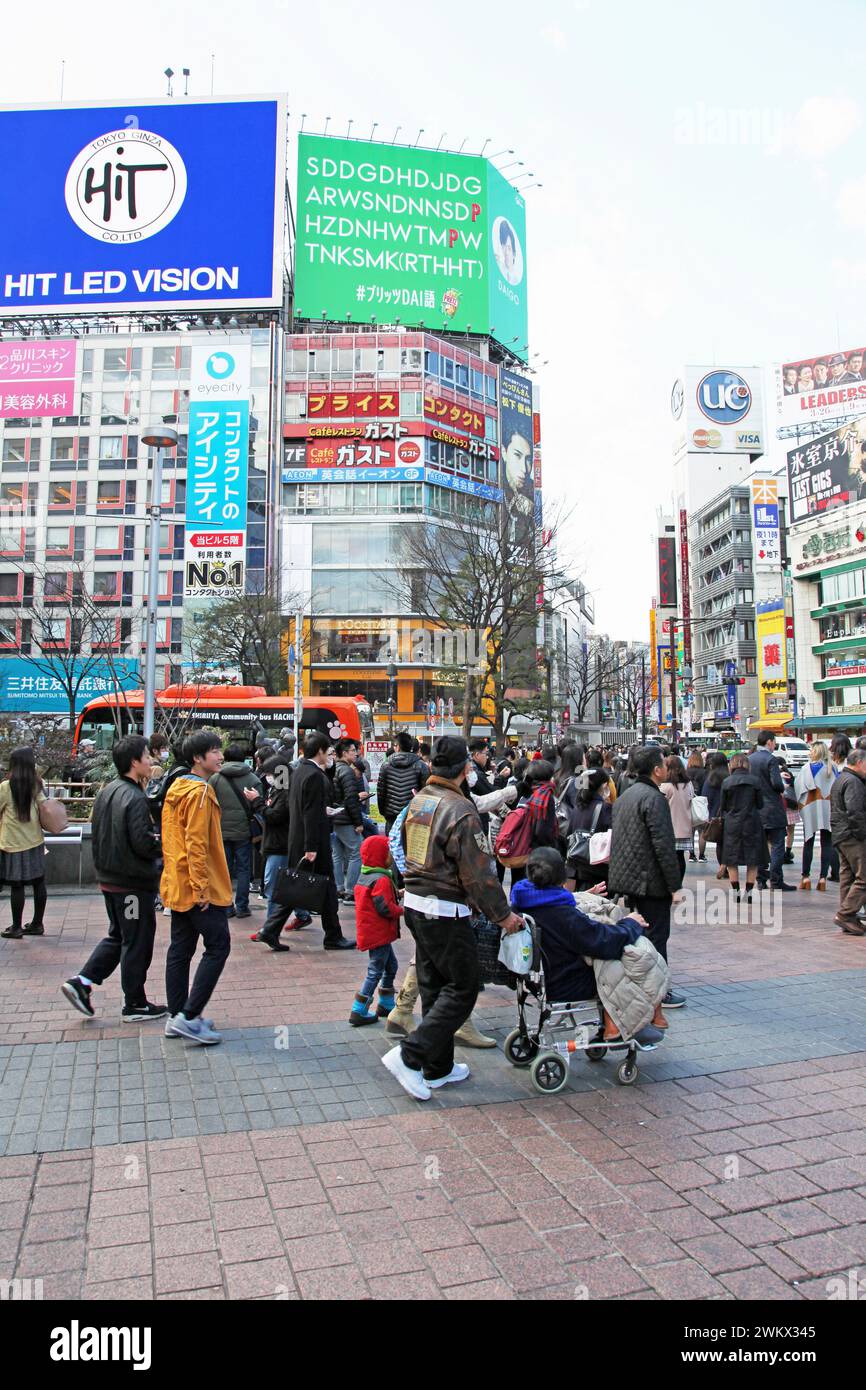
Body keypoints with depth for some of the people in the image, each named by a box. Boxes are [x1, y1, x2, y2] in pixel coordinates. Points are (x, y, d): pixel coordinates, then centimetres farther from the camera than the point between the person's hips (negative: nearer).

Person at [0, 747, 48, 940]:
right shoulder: (36, 785, 0)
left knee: (16, 886, 3)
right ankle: (37, 924, 18)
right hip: (35, 842, 5)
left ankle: (16, 928, 12)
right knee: (38, 883, 10)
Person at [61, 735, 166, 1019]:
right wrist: (165, 842, -8)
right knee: (137, 943, 4)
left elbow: (99, 832, 15)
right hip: (134, 883, -9)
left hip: (109, 879, 9)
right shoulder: (135, 798, -20)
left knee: (117, 936, 22)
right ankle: (135, 1005, 15)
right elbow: (143, 843, -25)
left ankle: (81, 982, 13)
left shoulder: (107, 792, 8)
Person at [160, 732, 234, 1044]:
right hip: (199, 888, -10)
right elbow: (196, 843, -21)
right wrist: (201, 887, -20)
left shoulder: (177, 787, 13)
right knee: (218, 947, -3)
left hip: (177, 886, 10)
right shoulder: (200, 791, -16)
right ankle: (189, 1017, -4)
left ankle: (177, 1017, 19)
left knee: (180, 949, 12)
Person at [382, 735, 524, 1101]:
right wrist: (503, 915, -8)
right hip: (445, 912, -9)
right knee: (463, 987, 3)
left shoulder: (419, 800, 7)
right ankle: (410, 1055, -2)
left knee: (435, 986, 17)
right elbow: (478, 873, -18)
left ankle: (437, 1068, 26)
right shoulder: (460, 810, -19)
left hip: (414, 903, 9)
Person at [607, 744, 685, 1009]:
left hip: (625, 877, 9)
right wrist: (675, 886, -16)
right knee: (656, 937, 1)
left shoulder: (624, 796, 13)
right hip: (650, 880, -9)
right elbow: (663, 846, -21)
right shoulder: (654, 799, -17)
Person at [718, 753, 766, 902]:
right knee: (753, 860, 10)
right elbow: (760, 804, 3)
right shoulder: (755, 781, -5)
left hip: (732, 824, 0)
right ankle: (749, 892, 8)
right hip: (752, 823, 1)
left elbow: (723, 806, 0)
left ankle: (736, 892, 9)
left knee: (731, 859, 10)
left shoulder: (726, 782, -6)